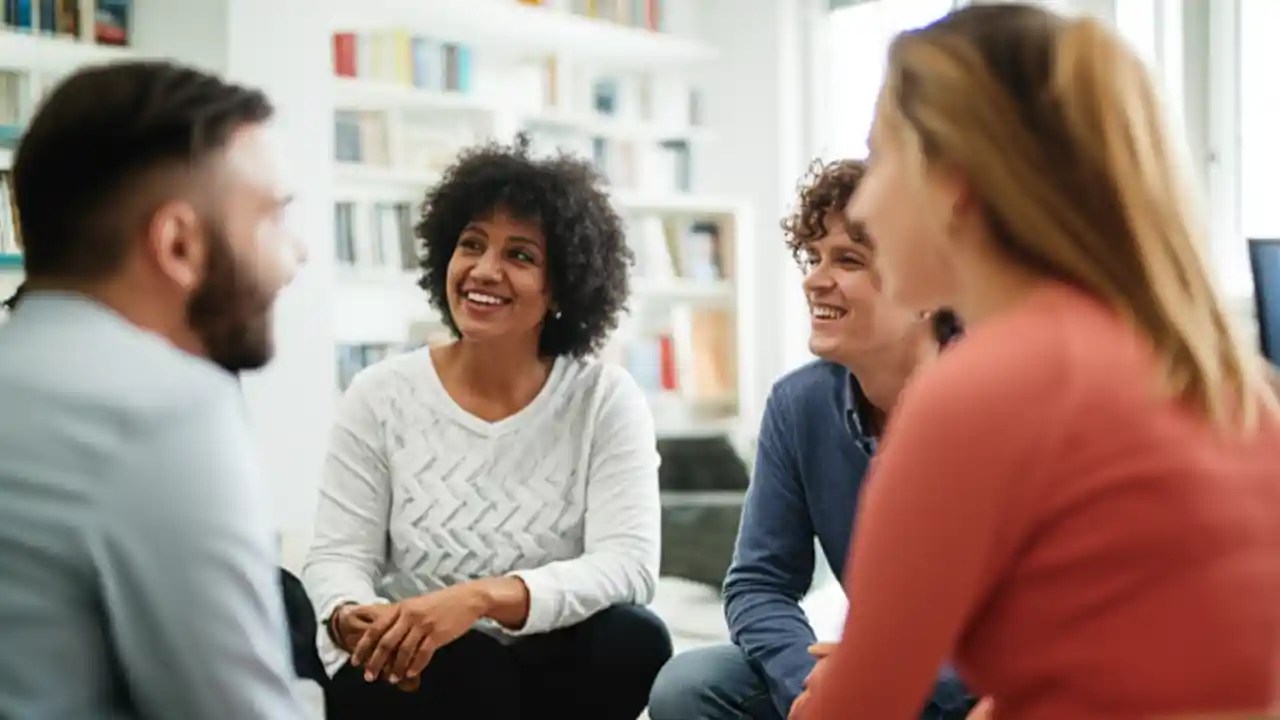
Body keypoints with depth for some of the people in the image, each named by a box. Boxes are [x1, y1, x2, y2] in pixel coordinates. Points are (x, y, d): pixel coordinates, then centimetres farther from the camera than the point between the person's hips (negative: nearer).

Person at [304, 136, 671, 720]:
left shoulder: (605, 399, -6)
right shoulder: (381, 396, -3)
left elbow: (628, 565, -19)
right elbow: (337, 556, -7)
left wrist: (482, 596, -36)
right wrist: (352, 621, -33)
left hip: (547, 672, 1)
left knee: (635, 639, -29)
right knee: (464, 667, -33)